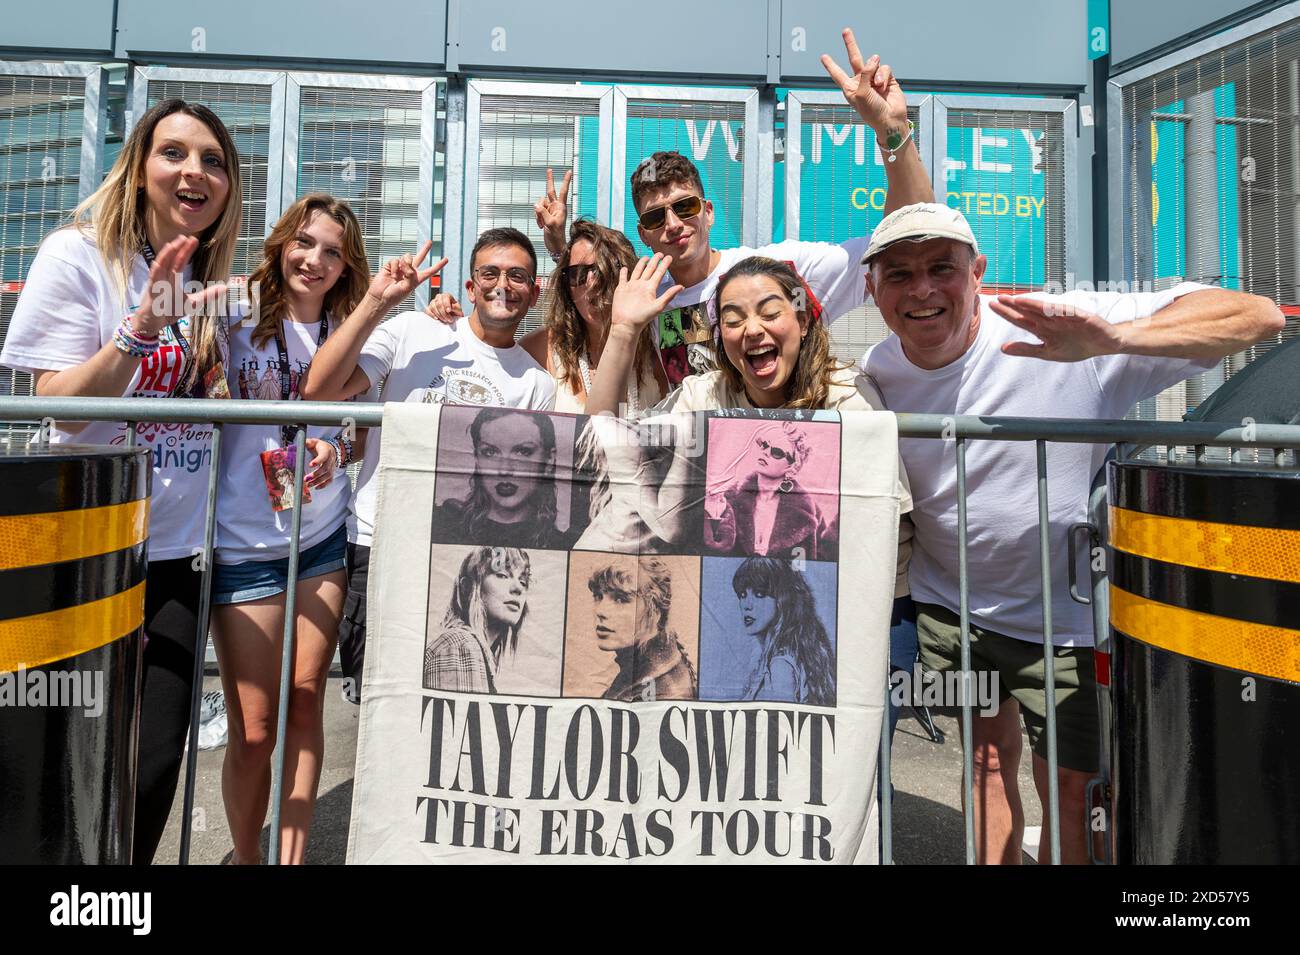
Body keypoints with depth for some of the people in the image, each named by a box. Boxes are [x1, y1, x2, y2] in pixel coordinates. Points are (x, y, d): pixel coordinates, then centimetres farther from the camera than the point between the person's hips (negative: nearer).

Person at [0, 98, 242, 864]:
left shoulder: (216, 280, 8)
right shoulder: (79, 255, -7)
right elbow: (63, 406, -12)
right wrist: (140, 328, -26)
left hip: (176, 549, 4)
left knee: (158, 758, 9)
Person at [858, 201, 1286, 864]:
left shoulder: (1063, 332, -23)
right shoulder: (875, 373, -9)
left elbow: (1258, 316, -25)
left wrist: (1113, 338, -43)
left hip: (1066, 616, -3)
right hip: (947, 605, 3)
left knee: (1067, 787, 9)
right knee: (990, 756, 21)